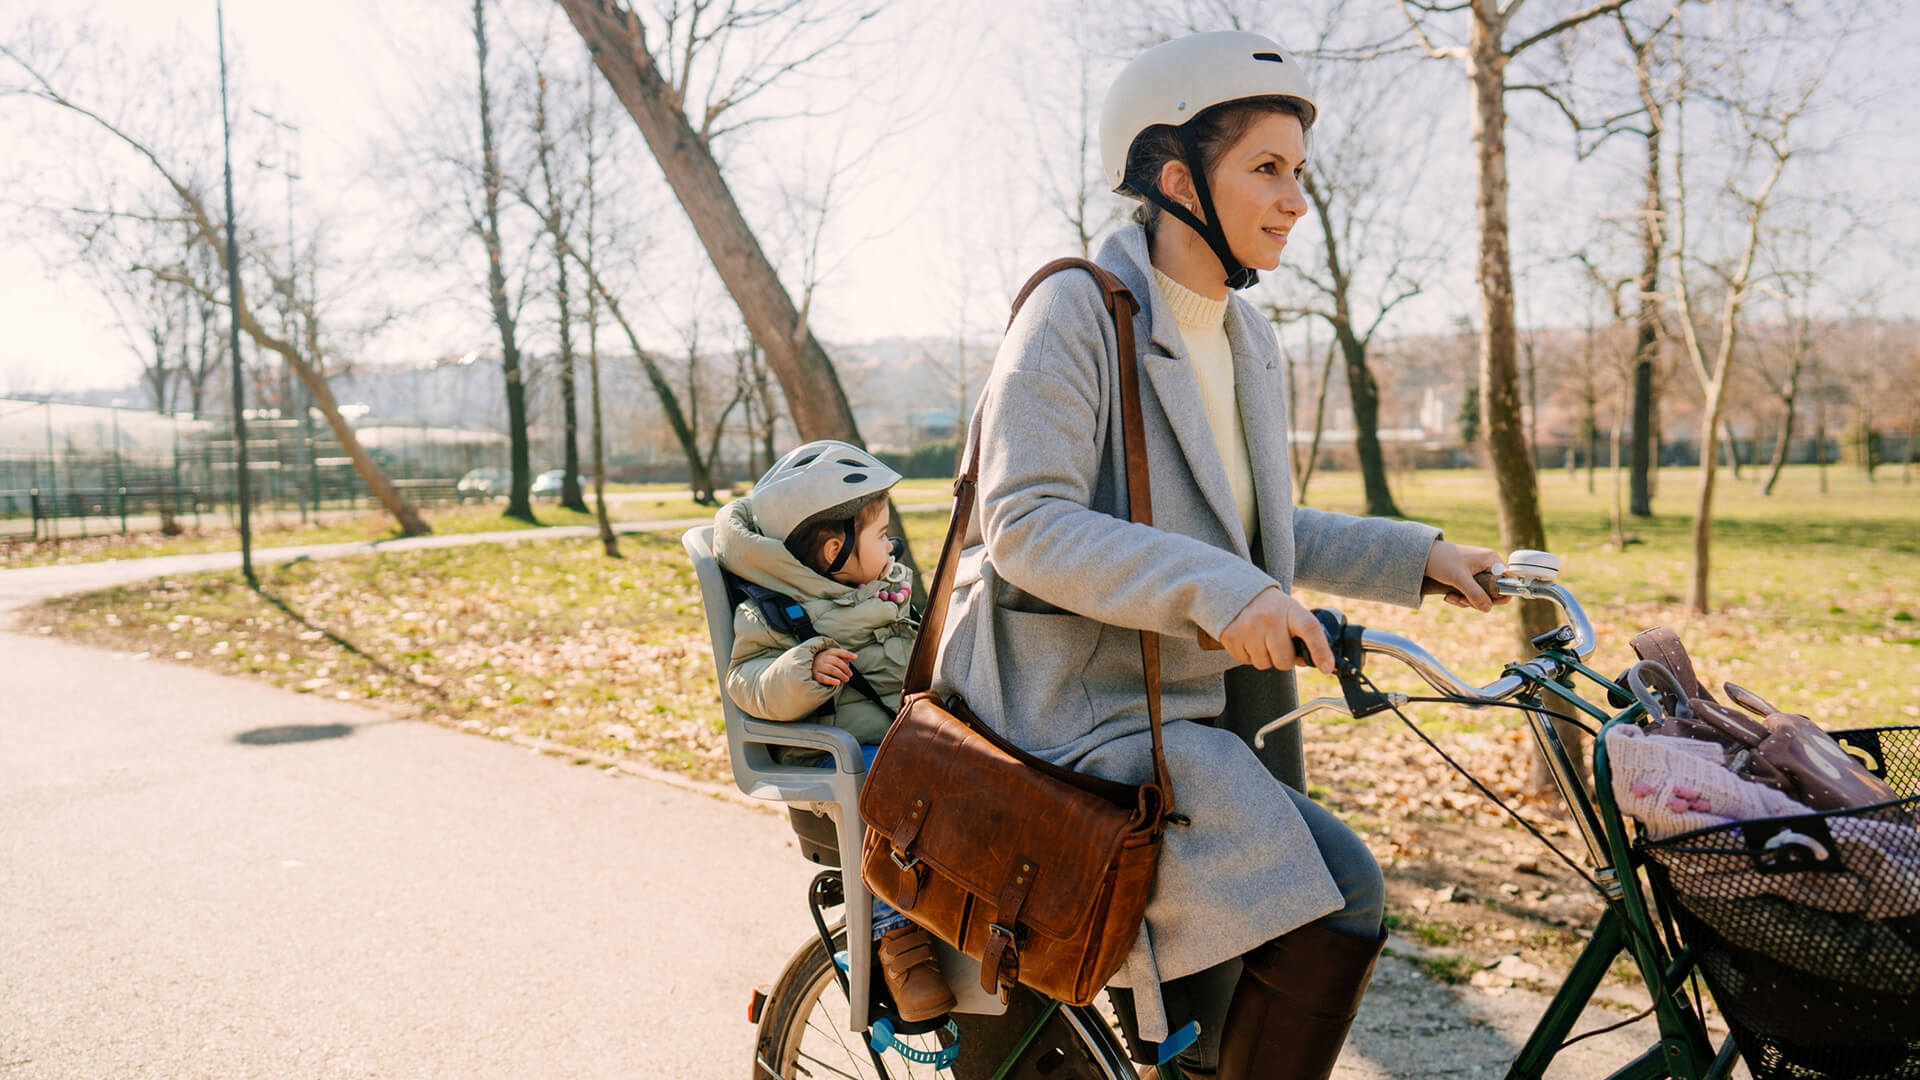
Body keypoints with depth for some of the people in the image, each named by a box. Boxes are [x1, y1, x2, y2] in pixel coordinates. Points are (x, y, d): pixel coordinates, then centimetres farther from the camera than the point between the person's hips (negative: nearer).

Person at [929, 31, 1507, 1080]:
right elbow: (1026, 522, -22)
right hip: (1081, 707, -9)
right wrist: (1215, 589, -32)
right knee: (1332, 915, -19)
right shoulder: (1079, 307, -12)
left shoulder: (1246, 339, 14)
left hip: (1188, 708, 9)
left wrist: (1416, 554, 11)